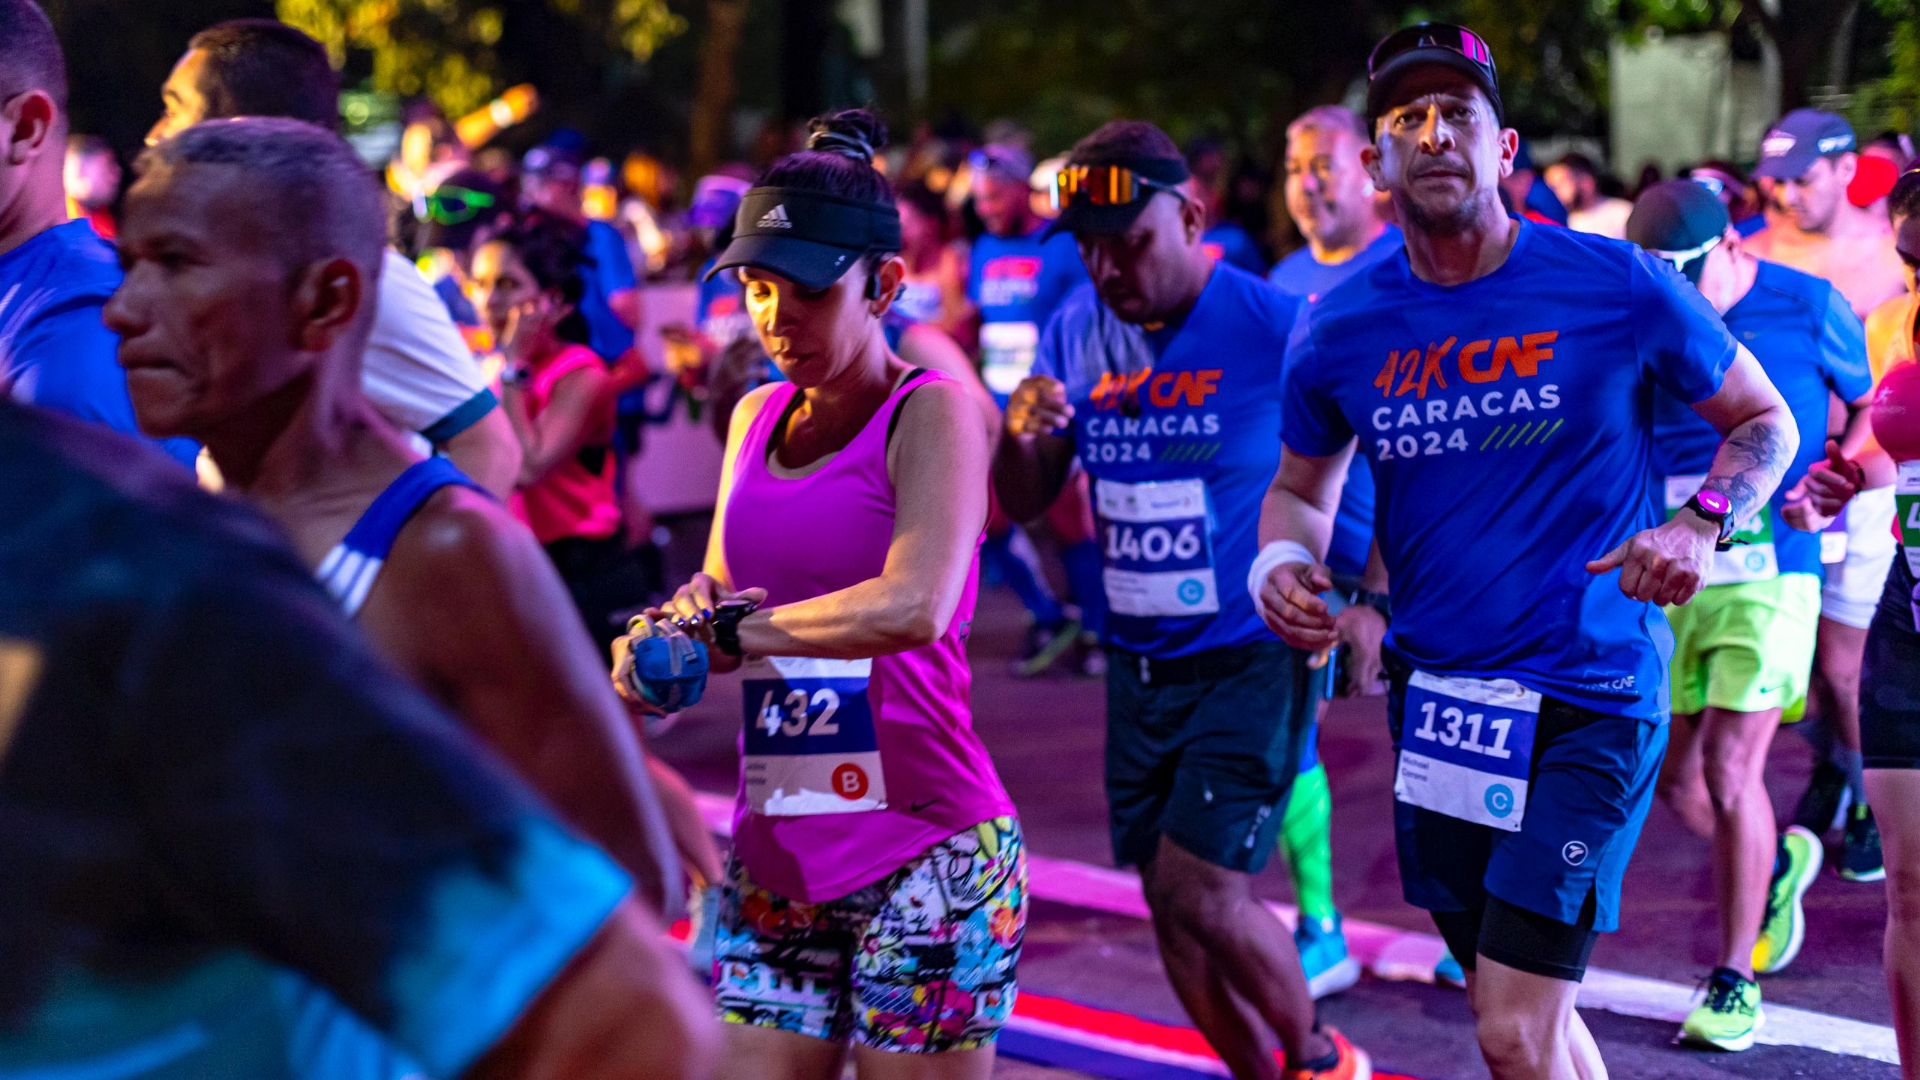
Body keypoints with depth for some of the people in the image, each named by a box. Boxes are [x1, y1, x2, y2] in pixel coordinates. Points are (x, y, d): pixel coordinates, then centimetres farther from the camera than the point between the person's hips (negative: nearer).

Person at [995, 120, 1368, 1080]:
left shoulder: (1275, 326, -14)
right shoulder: (1074, 333, 2)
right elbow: (1023, 502, 6)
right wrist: (1020, 433, -15)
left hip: (1255, 655, -6)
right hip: (1139, 664, 6)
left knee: (1197, 890, -12)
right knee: (1171, 910, 9)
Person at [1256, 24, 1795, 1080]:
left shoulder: (1617, 287, -8)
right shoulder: (1338, 330, 1)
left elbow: (1764, 420, 5)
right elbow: (1301, 487, 17)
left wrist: (1701, 524, -14)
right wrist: (1280, 560, -6)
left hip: (1588, 696, -4)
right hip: (1435, 701, 4)